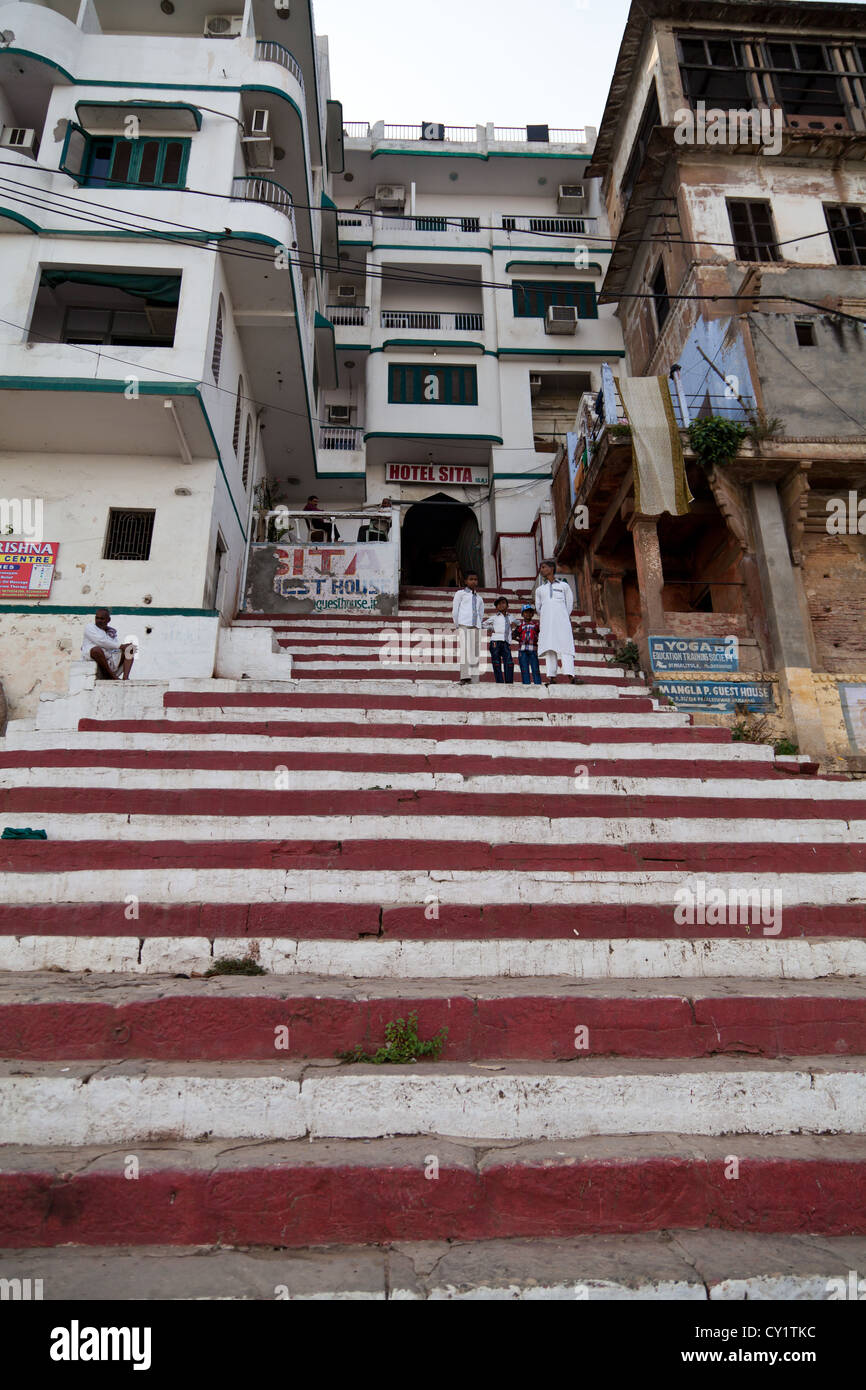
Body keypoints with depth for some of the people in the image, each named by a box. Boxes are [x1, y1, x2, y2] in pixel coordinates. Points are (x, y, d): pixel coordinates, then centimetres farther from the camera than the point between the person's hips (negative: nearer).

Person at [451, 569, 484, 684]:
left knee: (476, 653, -1)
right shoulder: (460, 593, 9)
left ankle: (475, 680, -1)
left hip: (476, 627, 5)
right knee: (465, 650, -19)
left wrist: (478, 625, 17)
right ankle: (465, 677, -26)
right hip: (464, 625, -5)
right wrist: (457, 626, 3)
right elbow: (454, 611, 6)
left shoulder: (479, 598, 23)